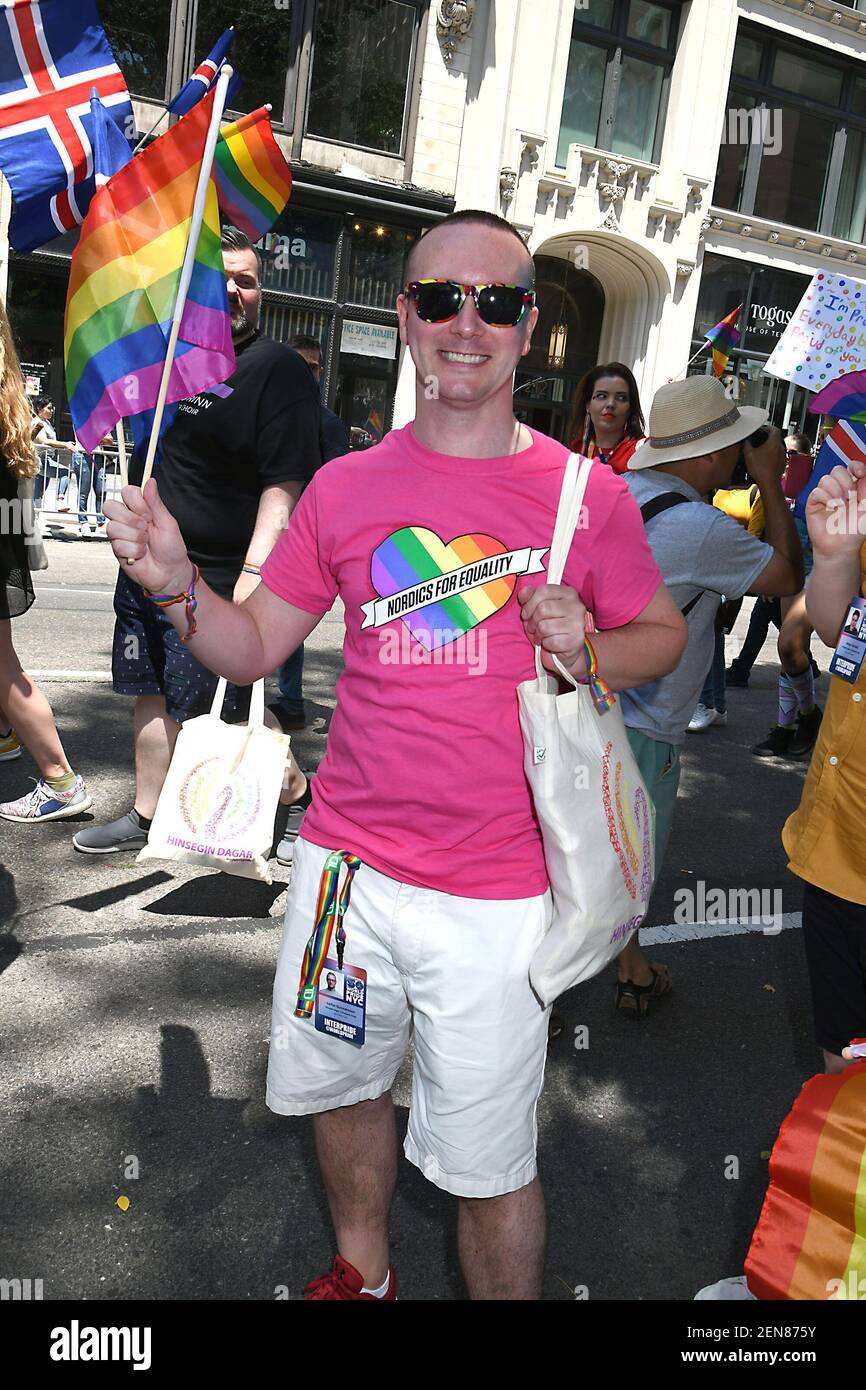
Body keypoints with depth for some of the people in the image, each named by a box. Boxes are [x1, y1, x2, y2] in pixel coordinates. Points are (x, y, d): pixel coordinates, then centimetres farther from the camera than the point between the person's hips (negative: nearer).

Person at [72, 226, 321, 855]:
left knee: (229, 712, -1)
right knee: (153, 695, 14)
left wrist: (254, 571, -28)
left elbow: (286, 481, -21)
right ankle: (147, 817, 28)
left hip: (217, 581, -7)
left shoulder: (279, 370, -10)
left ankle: (303, 795, 20)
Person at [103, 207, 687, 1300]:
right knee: (342, 1086, 23)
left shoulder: (587, 494, -5)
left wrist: (587, 648, -13)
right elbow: (251, 647, 5)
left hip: (495, 894, -3)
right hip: (346, 861, 4)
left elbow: (663, 633, 7)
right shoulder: (346, 489, 1)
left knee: (489, 1165, 8)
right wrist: (177, 585, -13)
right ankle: (360, 1275, 52)